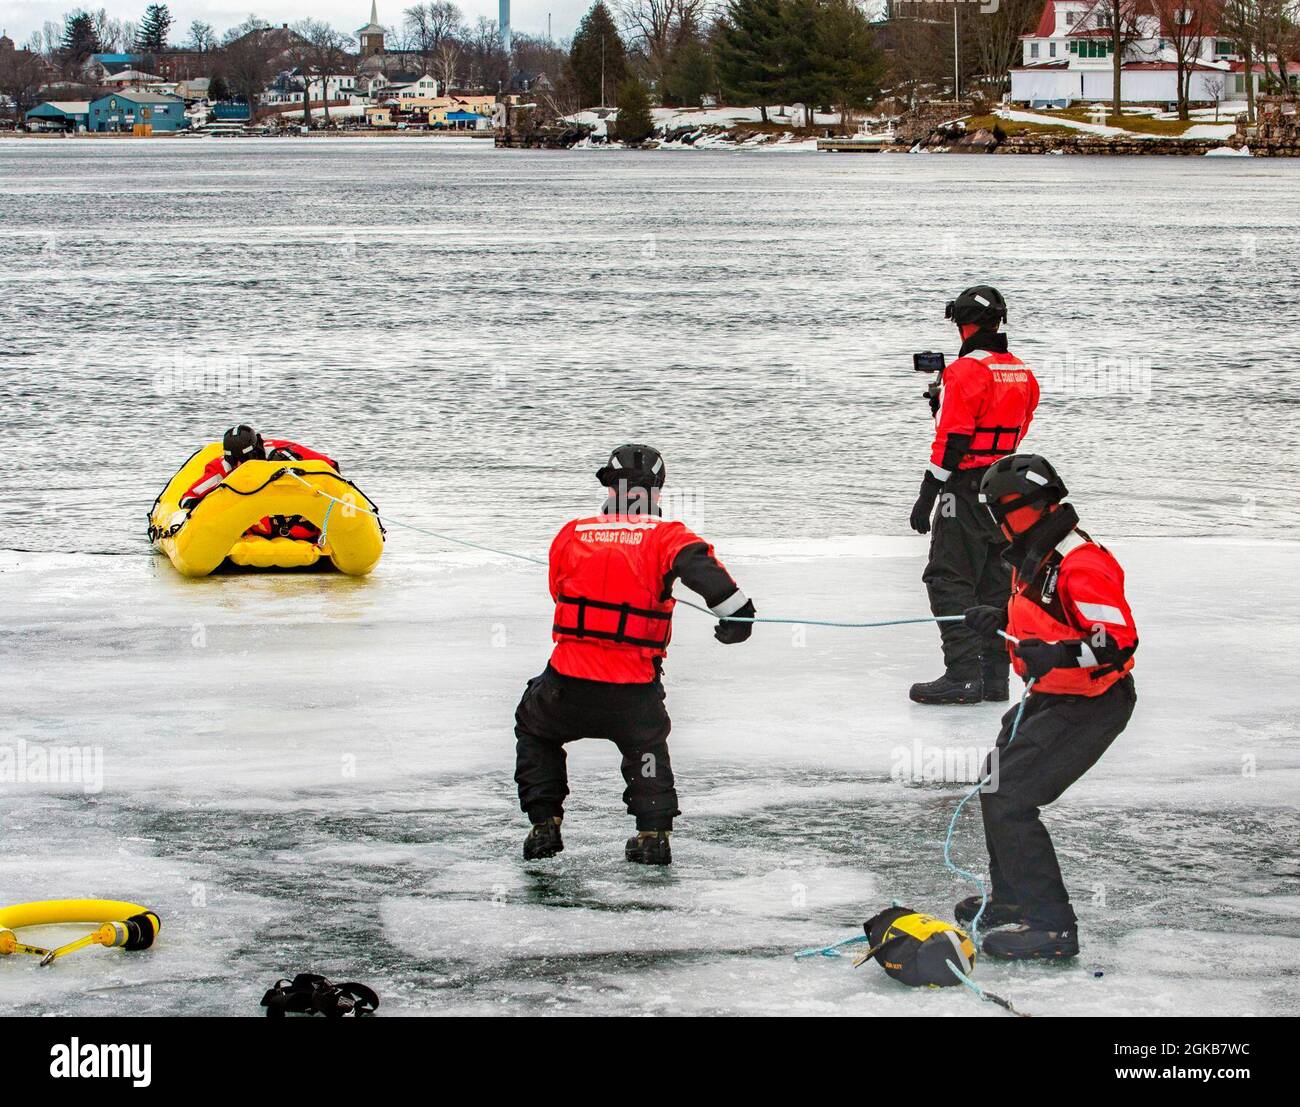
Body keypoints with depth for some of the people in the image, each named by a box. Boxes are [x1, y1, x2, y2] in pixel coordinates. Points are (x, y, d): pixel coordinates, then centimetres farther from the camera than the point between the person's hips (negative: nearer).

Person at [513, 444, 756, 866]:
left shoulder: (570, 535, 7)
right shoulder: (664, 535, -1)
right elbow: (695, 562, -20)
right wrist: (733, 606, -28)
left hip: (567, 683, 1)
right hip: (634, 690, -1)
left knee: (535, 729, 31)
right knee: (647, 743, 29)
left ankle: (544, 825, 23)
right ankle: (653, 833, 13)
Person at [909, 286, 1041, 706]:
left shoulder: (967, 370, -14)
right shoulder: (1021, 371, 11)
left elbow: (953, 439, -18)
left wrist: (927, 495, -15)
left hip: (969, 489, -8)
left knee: (949, 580, -5)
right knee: (995, 584, 12)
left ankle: (964, 676, -12)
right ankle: (994, 677, 14)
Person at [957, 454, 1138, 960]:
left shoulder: (1082, 565, -25)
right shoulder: (1033, 555, 8)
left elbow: (1120, 638, -32)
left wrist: (1059, 654, -44)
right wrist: (1003, 619, 11)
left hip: (1088, 706, -11)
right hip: (1051, 697, 11)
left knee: (1008, 800, -15)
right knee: (997, 783, 23)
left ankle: (1049, 925, -12)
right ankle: (1013, 898, 38)